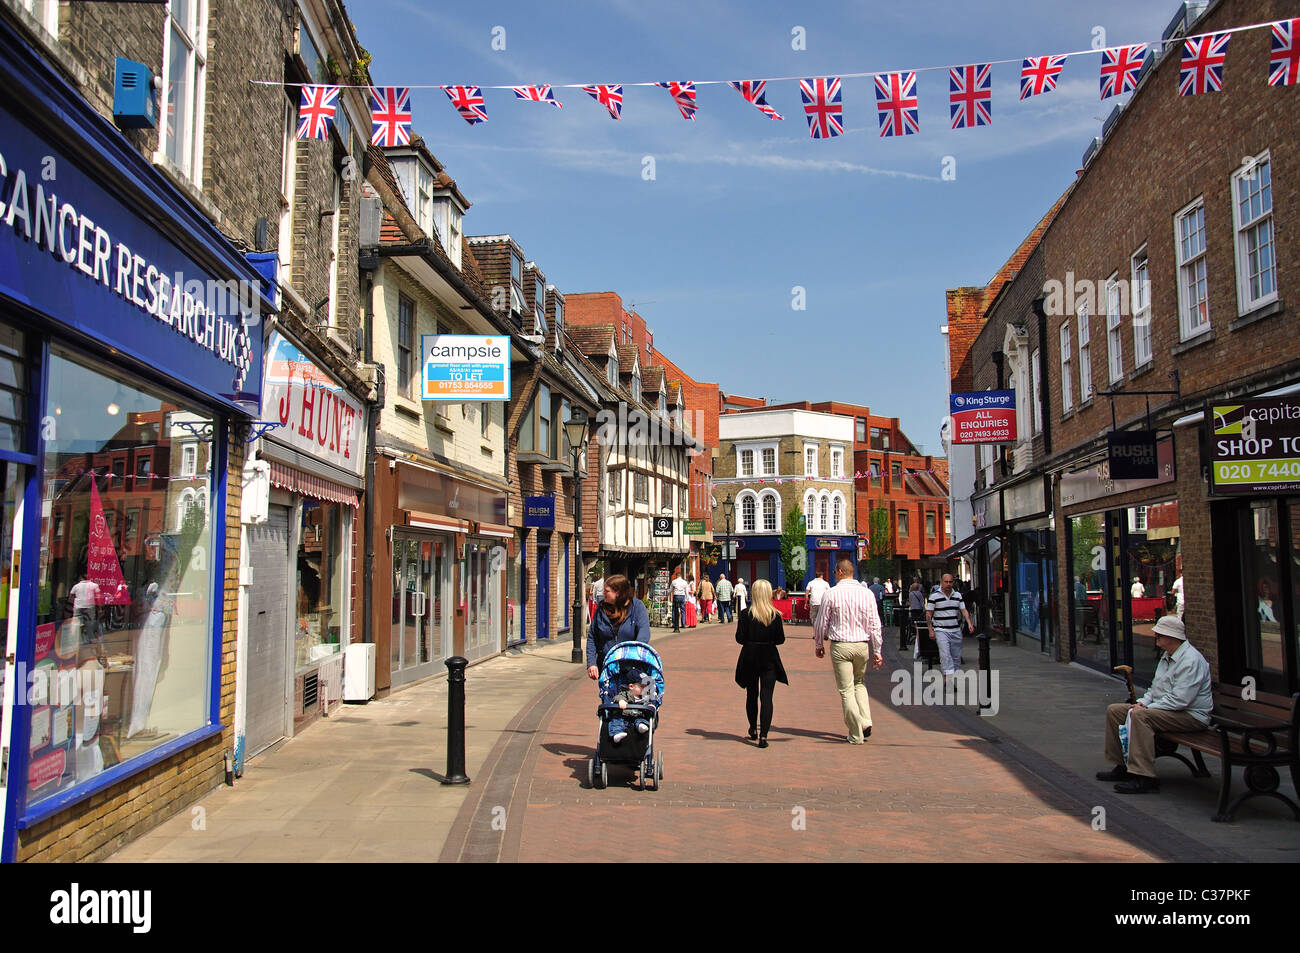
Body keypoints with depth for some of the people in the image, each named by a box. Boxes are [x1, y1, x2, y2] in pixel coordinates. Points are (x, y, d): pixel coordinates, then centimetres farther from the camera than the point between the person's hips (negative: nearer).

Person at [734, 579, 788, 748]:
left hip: (749, 657, 0)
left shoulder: (745, 614, -10)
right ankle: (763, 735, -9)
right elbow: (781, 639, -5)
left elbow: (740, 638, -10)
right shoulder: (775, 615, -7)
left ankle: (753, 730, 31)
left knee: (751, 695, 17)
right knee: (766, 696, 0)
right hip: (769, 658, 0)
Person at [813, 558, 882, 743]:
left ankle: (856, 734, 4)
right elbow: (875, 625, 0)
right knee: (859, 683, 24)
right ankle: (865, 721, 8)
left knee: (846, 690, 4)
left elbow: (821, 623, -1)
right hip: (863, 645, 3)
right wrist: (877, 651, 6)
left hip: (840, 646, -3)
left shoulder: (831, 594, -7)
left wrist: (819, 645, 14)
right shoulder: (867, 593, 0)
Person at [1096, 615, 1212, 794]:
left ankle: (1144, 777, -34)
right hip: (1161, 708, 11)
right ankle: (1121, 766, 7)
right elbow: (1155, 687, 22)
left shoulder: (1190, 660, -19)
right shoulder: (1167, 656, 14)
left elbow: (1179, 700, -26)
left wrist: (1146, 708, -20)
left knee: (1140, 716, -34)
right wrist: (1142, 702, 2)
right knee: (1114, 711, 1)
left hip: (1191, 715, -10)